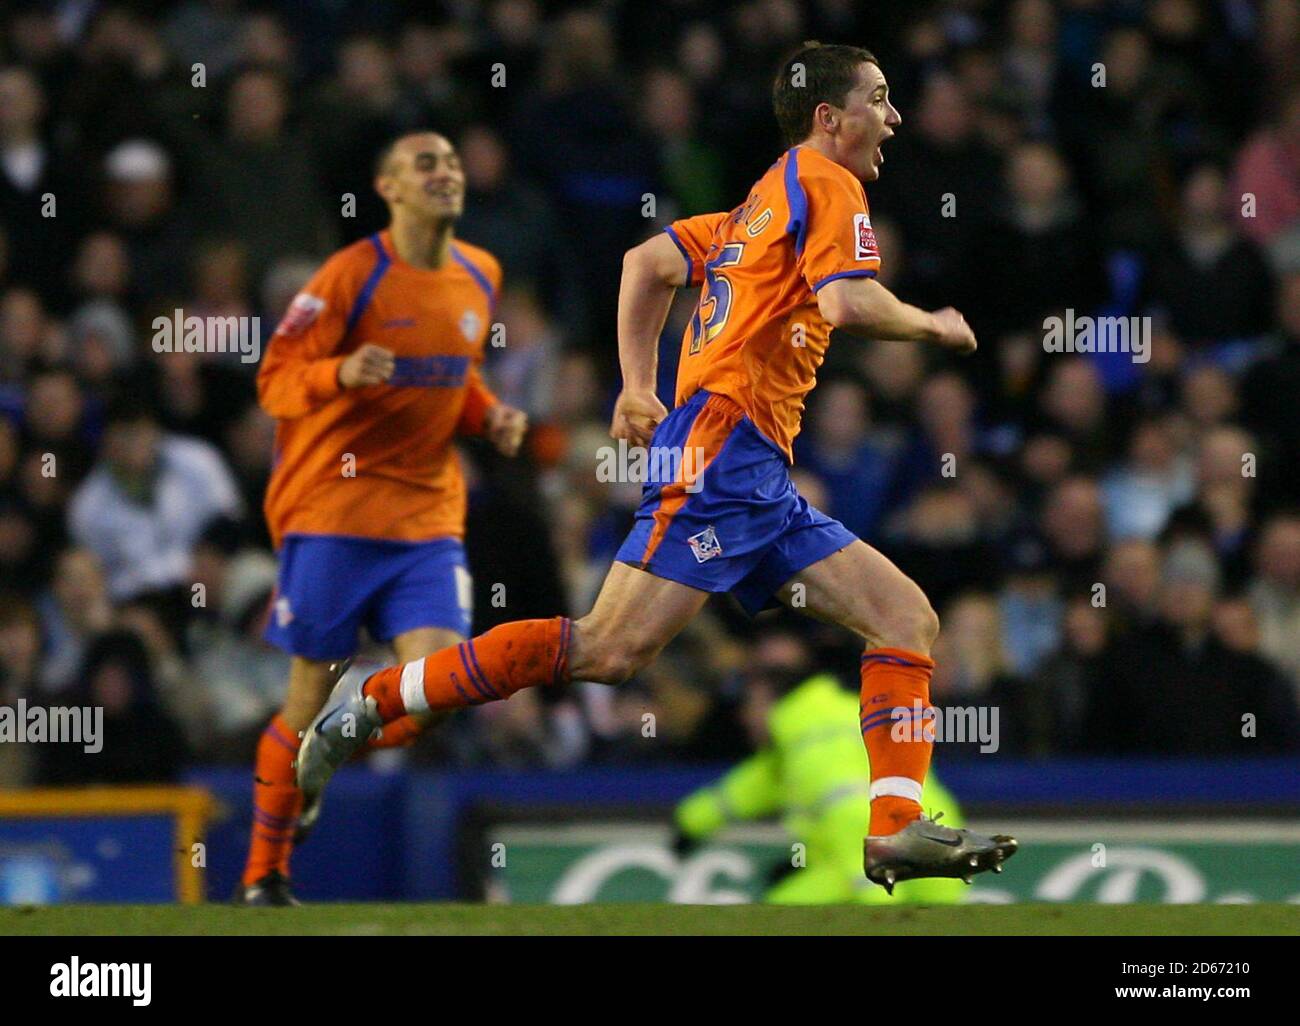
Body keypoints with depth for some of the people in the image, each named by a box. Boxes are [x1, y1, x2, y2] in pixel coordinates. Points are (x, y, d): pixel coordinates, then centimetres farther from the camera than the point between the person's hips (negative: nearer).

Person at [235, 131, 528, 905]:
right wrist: (343, 374, -28)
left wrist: (490, 418, 5)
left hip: (429, 515, 5)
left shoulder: (480, 277, 10)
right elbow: (276, 381, -9)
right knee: (313, 696, -1)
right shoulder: (354, 275, -9)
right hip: (334, 507, -5)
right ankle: (264, 874, 15)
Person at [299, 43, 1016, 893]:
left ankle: (898, 832, -10)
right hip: (722, 446, -10)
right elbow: (849, 303, -17)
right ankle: (374, 701, -13)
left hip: (760, 481, 10)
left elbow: (648, 263, 26)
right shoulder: (825, 184, -1)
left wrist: (639, 387, 21)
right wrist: (930, 325, 1)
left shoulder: (762, 206, 26)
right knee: (613, 648, -17)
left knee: (908, 619, 3)